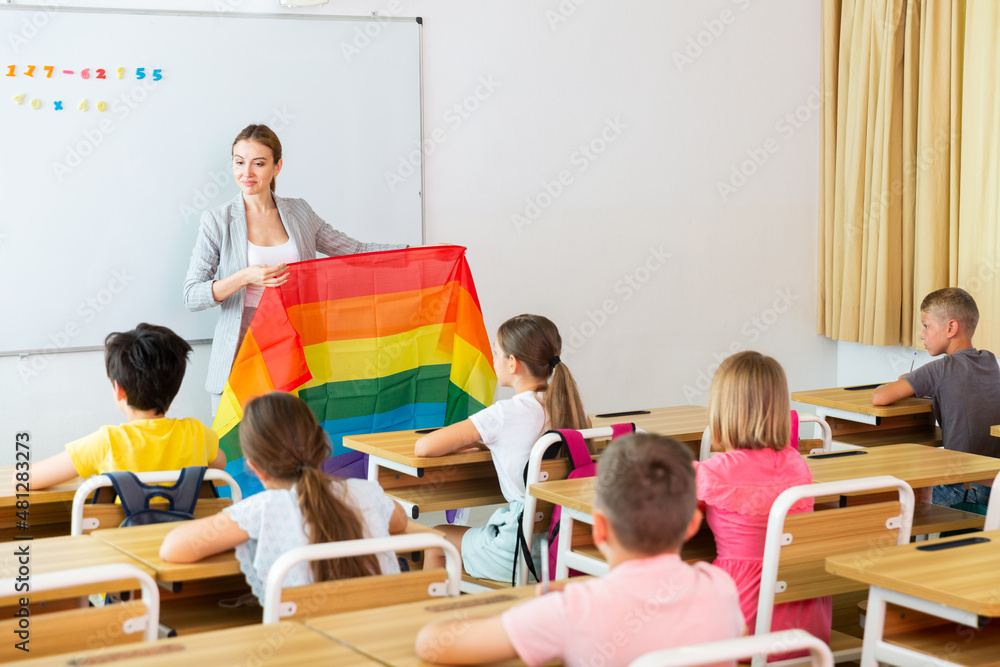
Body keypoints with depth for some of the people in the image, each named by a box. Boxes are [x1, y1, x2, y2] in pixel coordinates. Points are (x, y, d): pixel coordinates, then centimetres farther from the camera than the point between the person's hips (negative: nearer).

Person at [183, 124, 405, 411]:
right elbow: (191, 296, -5)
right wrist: (244, 278, -20)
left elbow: (354, 250, 14)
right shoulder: (217, 221, -1)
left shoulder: (299, 212, 10)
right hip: (241, 350, -2)